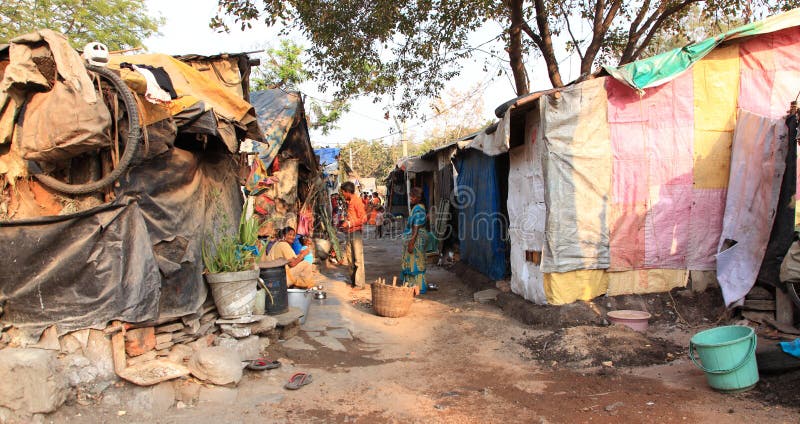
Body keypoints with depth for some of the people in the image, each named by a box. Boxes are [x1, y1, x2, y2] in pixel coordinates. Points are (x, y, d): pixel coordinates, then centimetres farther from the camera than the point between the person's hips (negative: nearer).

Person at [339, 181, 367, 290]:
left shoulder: (357, 201, -12)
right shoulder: (349, 202, 14)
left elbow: (363, 218, -16)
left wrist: (349, 223, -18)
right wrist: (344, 222, 11)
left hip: (356, 232, -9)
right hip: (349, 233, 9)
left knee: (358, 259, -5)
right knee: (350, 257, 12)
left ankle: (360, 284, 0)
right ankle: (353, 280, 23)